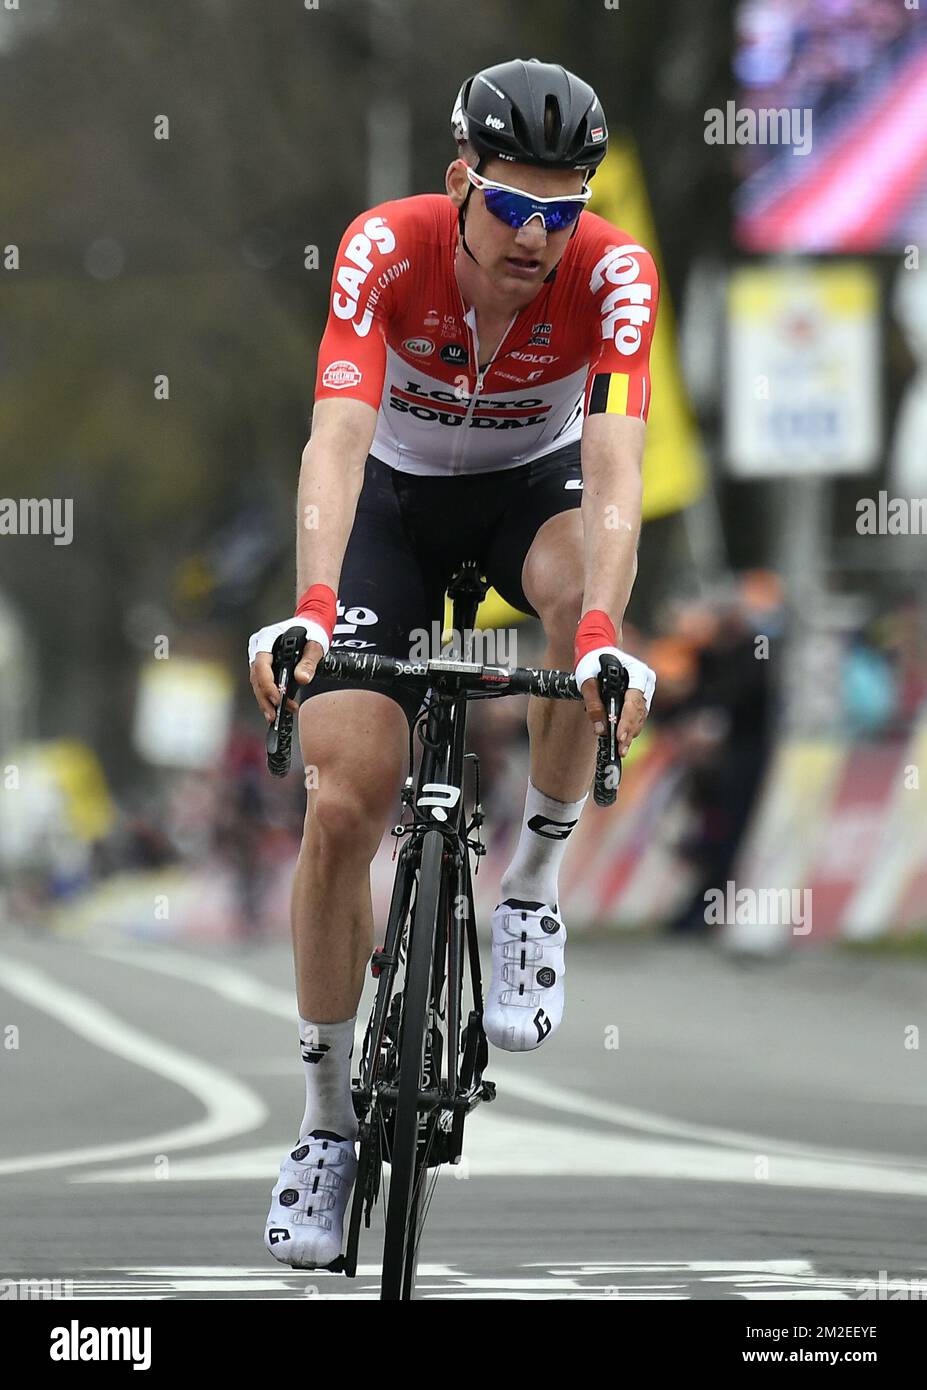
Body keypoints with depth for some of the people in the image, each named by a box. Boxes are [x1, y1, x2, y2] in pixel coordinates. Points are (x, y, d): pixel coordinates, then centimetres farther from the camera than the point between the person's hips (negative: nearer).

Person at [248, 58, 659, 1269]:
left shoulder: (612, 274, -28)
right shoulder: (388, 249, -29)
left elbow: (614, 470, -38)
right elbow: (336, 439, -39)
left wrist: (604, 637, -54)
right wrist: (311, 608, -55)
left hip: (533, 488, 0)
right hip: (397, 497, 0)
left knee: (586, 590, -37)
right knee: (344, 803, -11)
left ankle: (532, 891, -16)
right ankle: (328, 1121, 7)